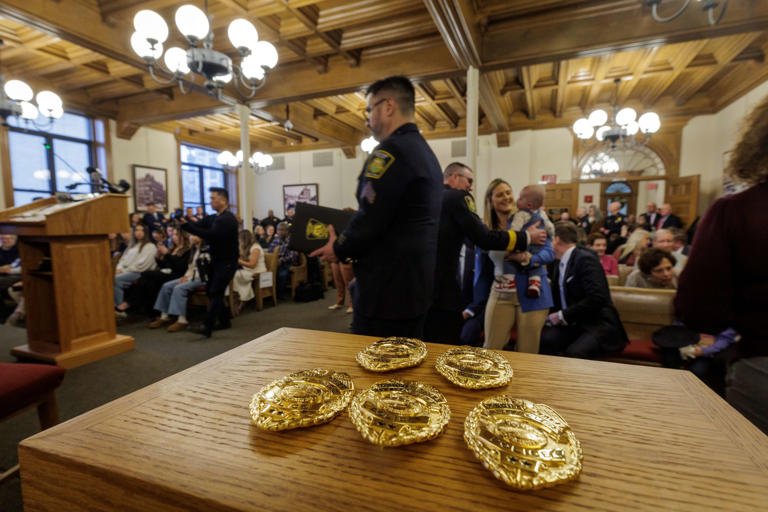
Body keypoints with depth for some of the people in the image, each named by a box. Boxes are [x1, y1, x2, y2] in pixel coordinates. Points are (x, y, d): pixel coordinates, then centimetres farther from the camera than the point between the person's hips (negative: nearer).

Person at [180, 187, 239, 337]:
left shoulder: (228, 219, -16)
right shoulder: (213, 218, 13)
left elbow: (211, 235, -27)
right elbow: (198, 226, 5)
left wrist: (186, 225, -26)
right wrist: (183, 223, -14)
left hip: (227, 262, -9)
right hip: (216, 260, 9)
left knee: (216, 293, -11)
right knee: (209, 290, 13)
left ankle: (207, 328, -9)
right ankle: (224, 321, 25)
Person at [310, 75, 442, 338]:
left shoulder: (391, 150, -15)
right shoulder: (426, 152, 15)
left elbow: (369, 218, -22)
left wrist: (339, 250, -3)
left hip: (385, 291, -9)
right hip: (416, 285, 10)